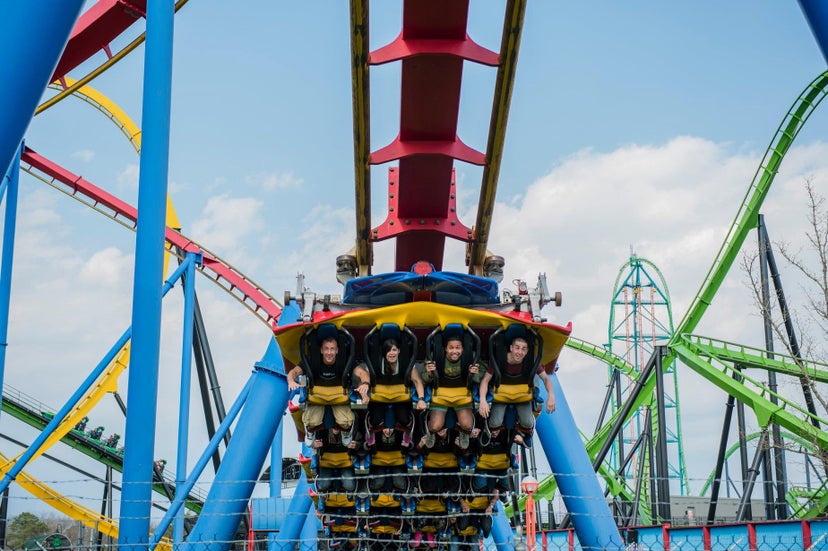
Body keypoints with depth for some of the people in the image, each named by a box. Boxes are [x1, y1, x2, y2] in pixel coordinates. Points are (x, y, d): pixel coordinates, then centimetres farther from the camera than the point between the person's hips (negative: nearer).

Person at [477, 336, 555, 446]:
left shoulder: (530, 362, -23)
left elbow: (546, 378, -13)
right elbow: (485, 380, -21)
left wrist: (551, 396, -32)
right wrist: (483, 400, -36)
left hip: (522, 394, 1)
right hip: (501, 393, -1)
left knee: (528, 423, -17)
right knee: (495, 423, -18)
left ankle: (520, 433, 20)